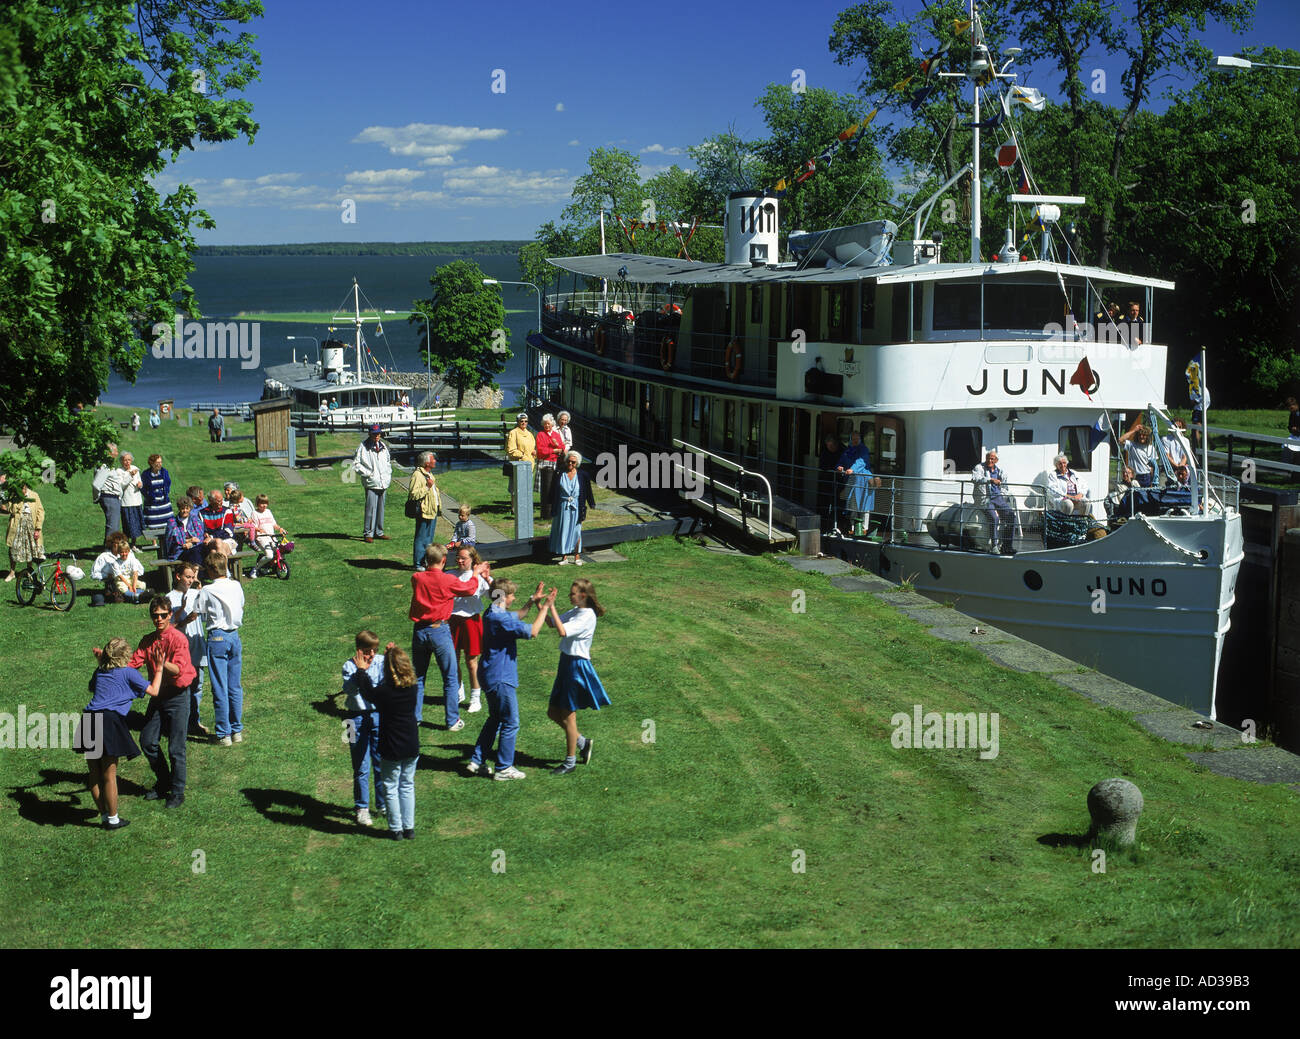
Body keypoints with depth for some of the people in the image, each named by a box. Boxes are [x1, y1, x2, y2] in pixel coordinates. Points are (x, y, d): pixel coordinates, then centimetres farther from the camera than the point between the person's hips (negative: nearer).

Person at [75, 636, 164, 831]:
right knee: (109, 775, 2)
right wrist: (159, 668, 23)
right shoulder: (128, 673, 6)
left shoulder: (99, 672, 21)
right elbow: (153, 691, 10)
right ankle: (112, 819, 10)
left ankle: (104, 816, 19)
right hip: (110, 722, -5)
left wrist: (99, 662, 48)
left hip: (89, 719, 5)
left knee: (95, 774, 11)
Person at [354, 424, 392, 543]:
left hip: (383, 483, 6)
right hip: (371, 483, -6)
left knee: (381, 507, 10)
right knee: (371, 508, -9)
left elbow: (388, 461, 27)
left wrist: (388, 475, 14)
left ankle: (379, 532, 19)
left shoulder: (383, 446, 12)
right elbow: (355, 463, -5)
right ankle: (368, 533, -3)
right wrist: (367, 473, -12)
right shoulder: (364, 447, -6)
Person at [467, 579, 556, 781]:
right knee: (510, 723, 2)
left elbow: (517, 618, 27)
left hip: (491, 677, 10)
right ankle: (504, 768, 10)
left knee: (495, 719, 21)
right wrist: (545, 608, -17)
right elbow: (532, 631, -25)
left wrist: (532, 602, 16)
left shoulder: (492, 614, 8)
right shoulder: (500, 618, -23)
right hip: (501, 679, -10)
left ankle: (476, 761, 23)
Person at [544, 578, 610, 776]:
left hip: (577, 666, -9)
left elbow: (562, 631, -30)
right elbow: (551, 623, 15)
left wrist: (552, 607, -25)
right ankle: (582, 741, 30)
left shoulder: (587, 616, -19)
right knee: (553, 712, 13)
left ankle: (570, 761, 14)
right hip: (566, 663, 9)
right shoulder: (574, 612, 8)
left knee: (567, 715, 1)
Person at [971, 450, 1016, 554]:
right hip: (984, 499, -5)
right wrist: (990, 480, -27)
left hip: (998, 498, 5)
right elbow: (974, 479, -18)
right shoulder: (979, 468, 3)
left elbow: (1004, 487, 28)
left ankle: (1006, 546, -11)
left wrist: (1001, 497, 8)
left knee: (1011, 514, -16)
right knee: (994, 517, -30)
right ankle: (993, 546, -19)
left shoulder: (1000, 472, 20)